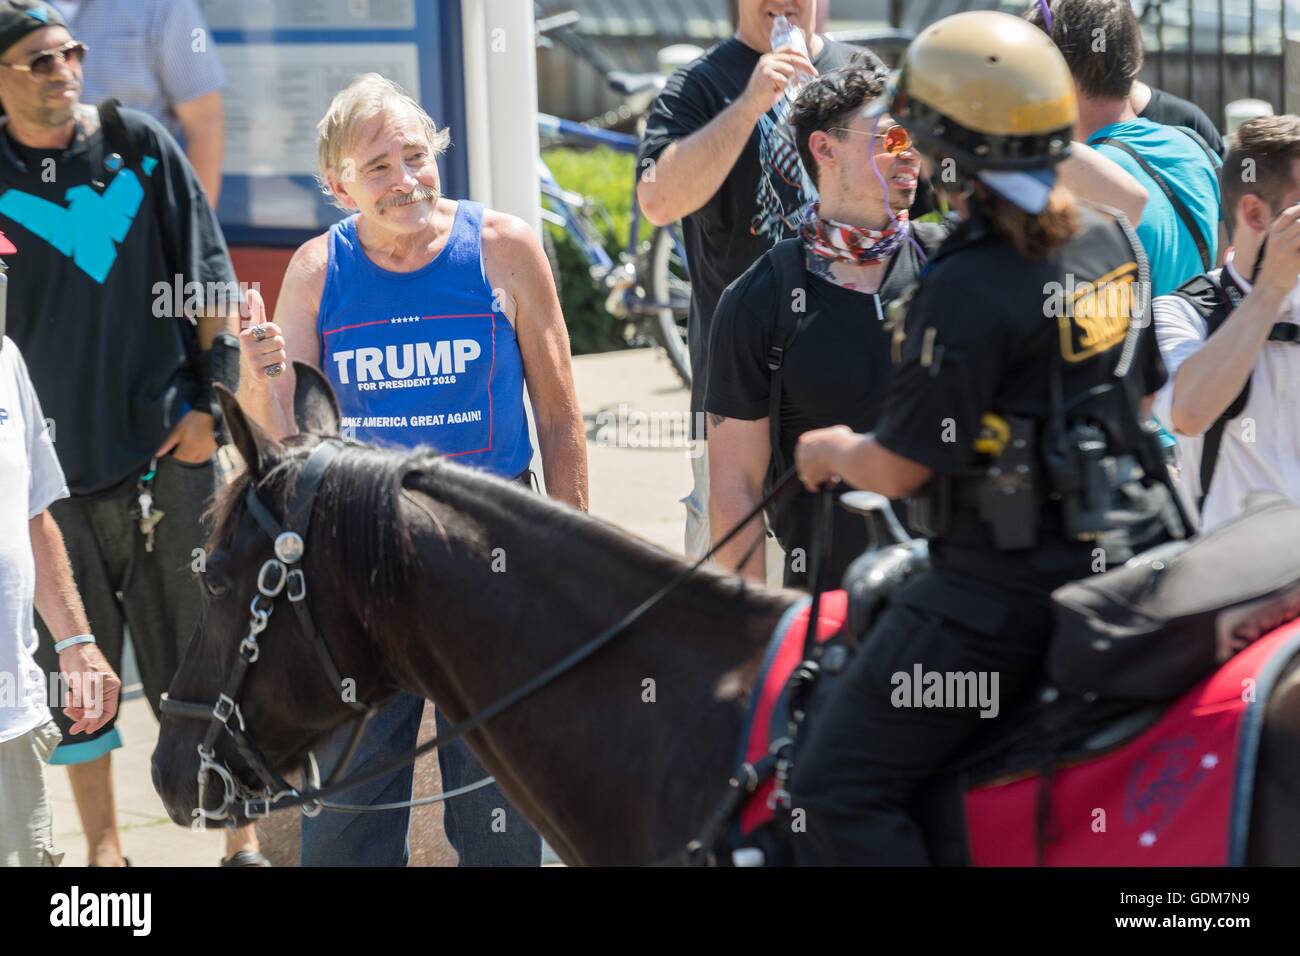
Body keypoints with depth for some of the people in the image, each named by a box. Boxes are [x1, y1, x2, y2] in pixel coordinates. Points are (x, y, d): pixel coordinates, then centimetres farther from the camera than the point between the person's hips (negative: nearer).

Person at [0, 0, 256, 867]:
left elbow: (211, 283, 6)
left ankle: (242, 838, 16)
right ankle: (103, 844, 21)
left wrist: (211, 403, 0)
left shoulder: (139, 145, 3)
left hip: (169, 446, 0)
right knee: (73, 666, 7)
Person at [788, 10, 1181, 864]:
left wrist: (833, 453, 6)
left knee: (838, 793, -6)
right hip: (1127, 559, 9)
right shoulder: (1113, 241, 3)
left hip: (1004, 589, -9)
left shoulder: (970, 288, -22)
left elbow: (900, 467, -16)